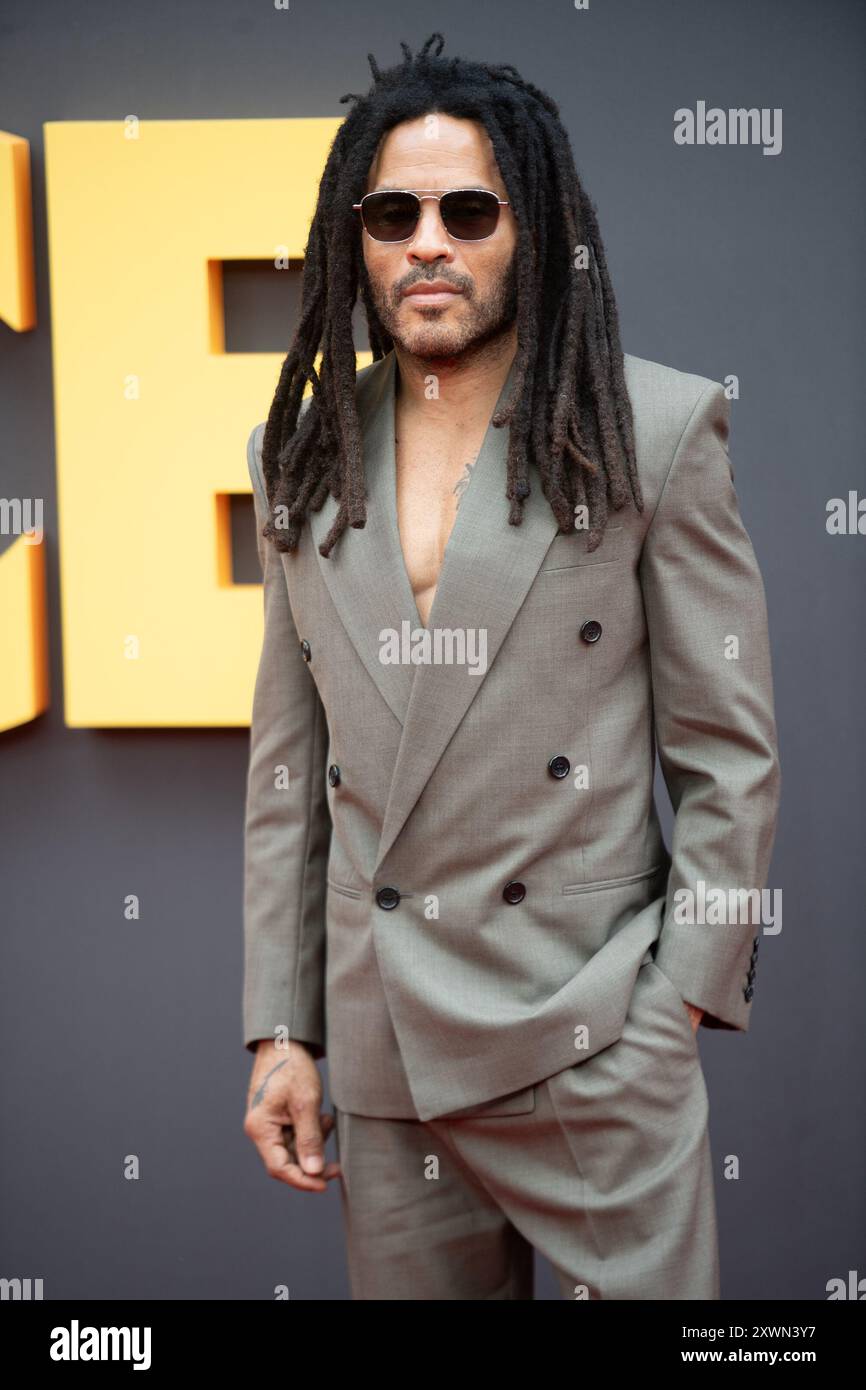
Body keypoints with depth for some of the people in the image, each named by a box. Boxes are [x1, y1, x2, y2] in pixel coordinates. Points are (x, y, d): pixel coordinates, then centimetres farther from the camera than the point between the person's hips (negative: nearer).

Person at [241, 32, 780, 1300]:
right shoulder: (307, 456, 8)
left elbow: (729, 755, -3)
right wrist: (278, 1028, 7)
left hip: (593, 1040, -3)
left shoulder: (655, 431, -3)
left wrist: (675, 1007, -8)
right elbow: (288, 763, 10)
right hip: (381, 1042, 4)